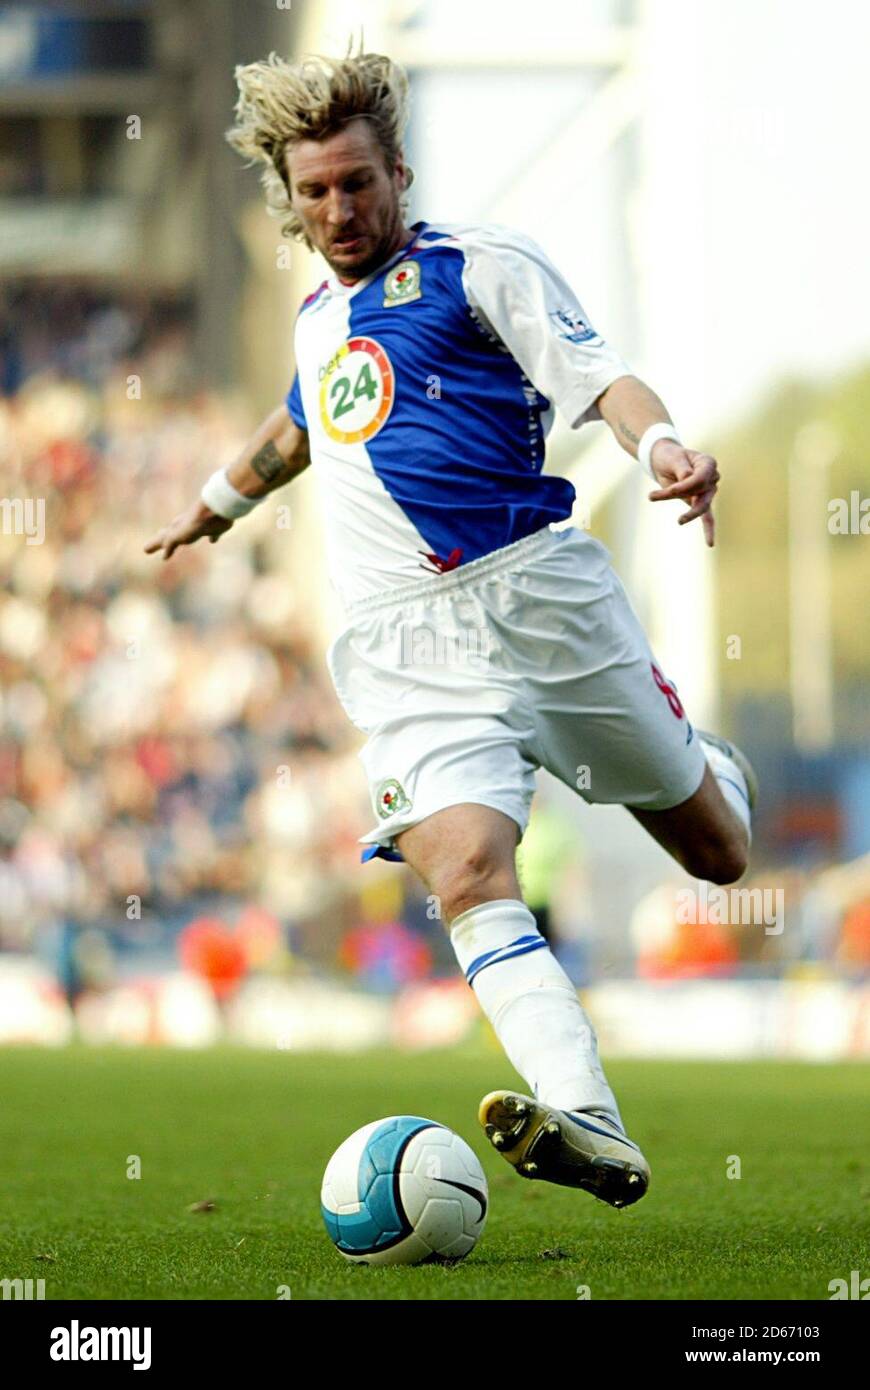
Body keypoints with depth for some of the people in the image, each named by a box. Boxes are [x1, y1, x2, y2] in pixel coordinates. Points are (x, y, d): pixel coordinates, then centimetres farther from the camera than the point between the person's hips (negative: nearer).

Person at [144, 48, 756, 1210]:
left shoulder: (479, 265, 2)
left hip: (537, 593, -3)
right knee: (468, 872, -24)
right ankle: (590, 1129, -38)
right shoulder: (315, 315, 20)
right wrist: (218, 502, 58)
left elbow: (594, 374, -11)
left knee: (717, 854, 8)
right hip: (406, 648, 3)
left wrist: (662, 445, -32)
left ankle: (714, 772, 47)